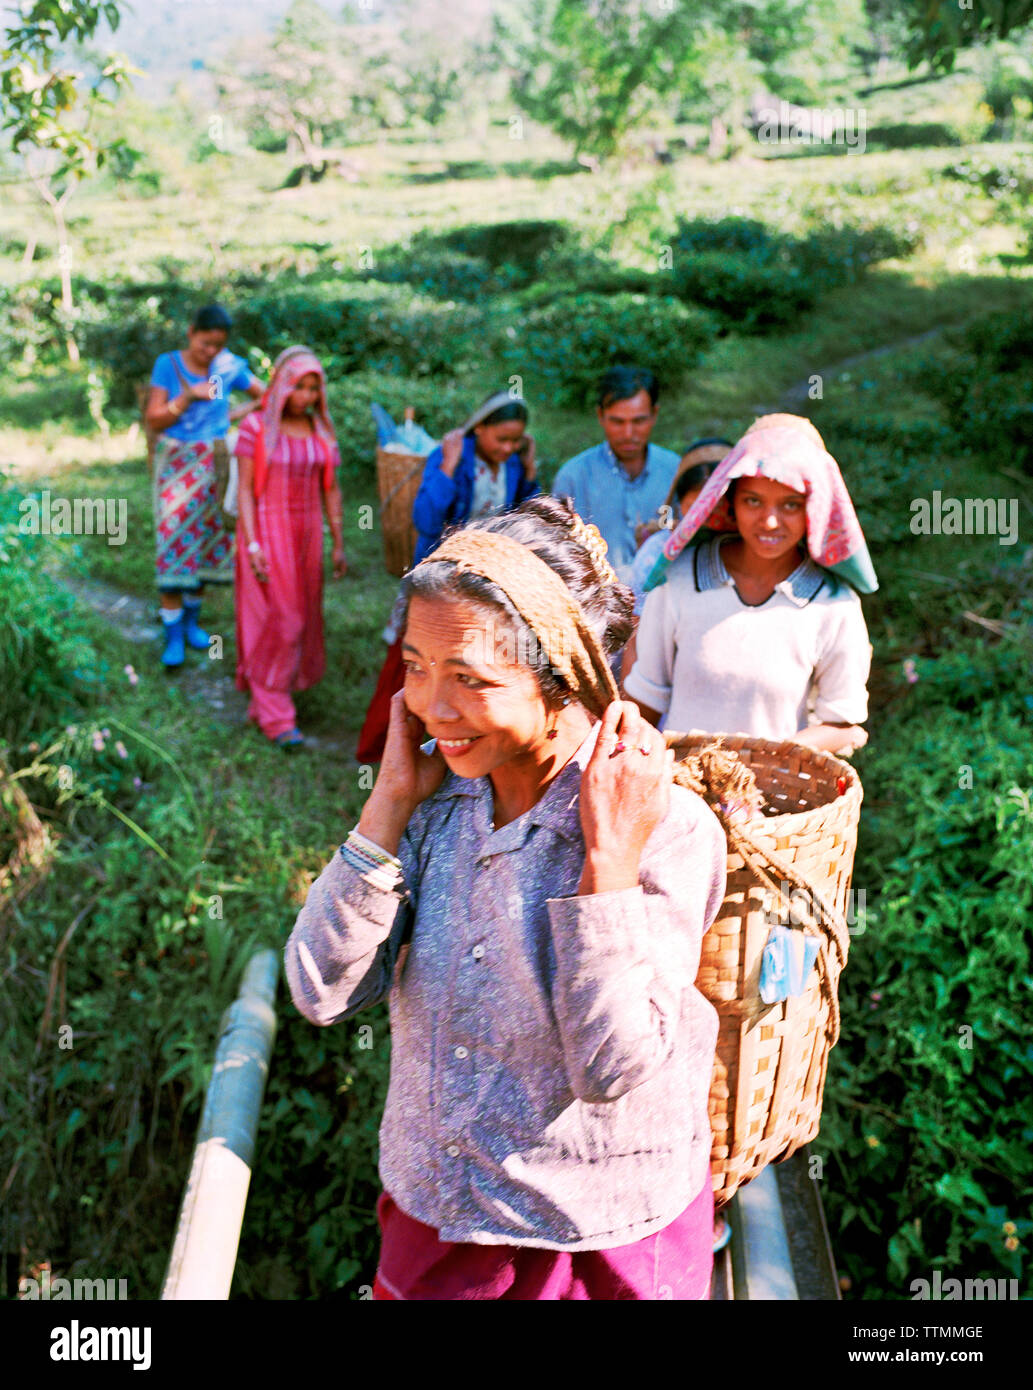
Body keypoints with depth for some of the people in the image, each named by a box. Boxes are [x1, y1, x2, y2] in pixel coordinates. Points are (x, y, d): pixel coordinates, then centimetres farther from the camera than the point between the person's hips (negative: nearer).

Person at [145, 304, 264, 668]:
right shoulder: (168, 365, -4)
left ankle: (191, 619, 24)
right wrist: (188, 396, -18)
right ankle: (173, 635, -2)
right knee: (174, 541, -6)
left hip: (212, 464, 2)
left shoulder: (229, 367, -1)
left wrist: (234, 414, -3)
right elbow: (154, 419, -6)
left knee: (205, 540, 8)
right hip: (175, 464, -2)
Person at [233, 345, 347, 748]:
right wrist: (252, 545, -17)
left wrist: (338, 544, 6)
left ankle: (267, 694, 31)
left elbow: (331, 490, 7)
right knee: (276, 620, -6)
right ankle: (275, 717, 1)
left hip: (306, 534, 5)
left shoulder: (321, 431, 3)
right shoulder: (256, 427, -10)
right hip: (266, 531, -5)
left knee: (300, 618, 11)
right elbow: (244, 488, -10)